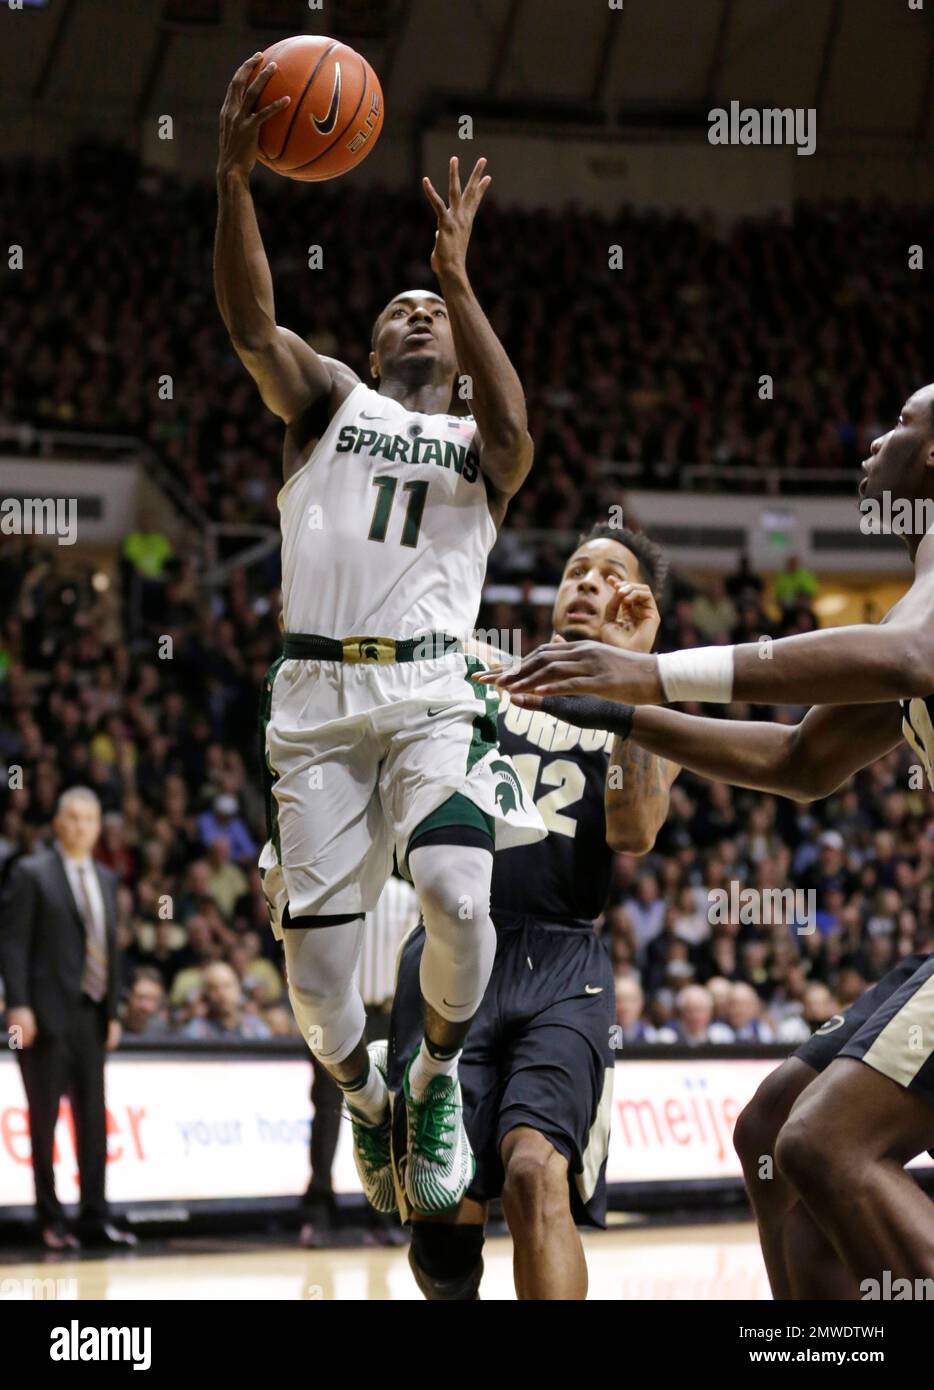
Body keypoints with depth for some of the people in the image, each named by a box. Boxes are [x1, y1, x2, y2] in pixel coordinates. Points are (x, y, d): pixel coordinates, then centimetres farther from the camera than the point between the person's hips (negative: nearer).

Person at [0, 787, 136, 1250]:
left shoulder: (105, 879, 16)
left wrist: (113, 1012, 13)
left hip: (91, 1016, 6)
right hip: (48, 1016, -6)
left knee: (93, 1120, 5)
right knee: (45, 1119, 0)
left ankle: (95, 1219, 8)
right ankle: (51, 1221, 6)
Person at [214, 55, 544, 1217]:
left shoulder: (474, 444, 17)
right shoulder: (329, 399, 18)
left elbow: (513, 434, -9)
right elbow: (251, 324, -2)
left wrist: (459, 281, -18)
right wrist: (233, 178, -18)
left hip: (431, 693, -1)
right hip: (316, 695, 1)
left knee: (456, 892, -27)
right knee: (315, 965, -6)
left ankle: (438, 1079, 1)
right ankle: (365, 1100, 27)